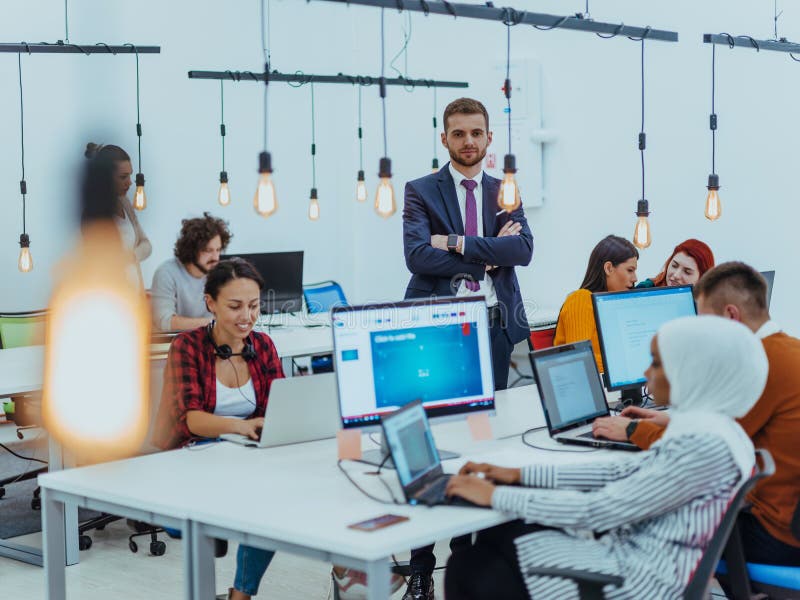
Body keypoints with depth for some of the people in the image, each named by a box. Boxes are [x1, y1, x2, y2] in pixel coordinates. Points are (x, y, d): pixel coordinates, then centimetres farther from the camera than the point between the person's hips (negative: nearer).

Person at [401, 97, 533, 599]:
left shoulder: (505, 192, 13)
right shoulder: (421, 192, 3)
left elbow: (524, 249, -4)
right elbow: (419, 256, -13)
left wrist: (459, 244, -13)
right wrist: (489, 253, -10)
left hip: (495, 325, 3)